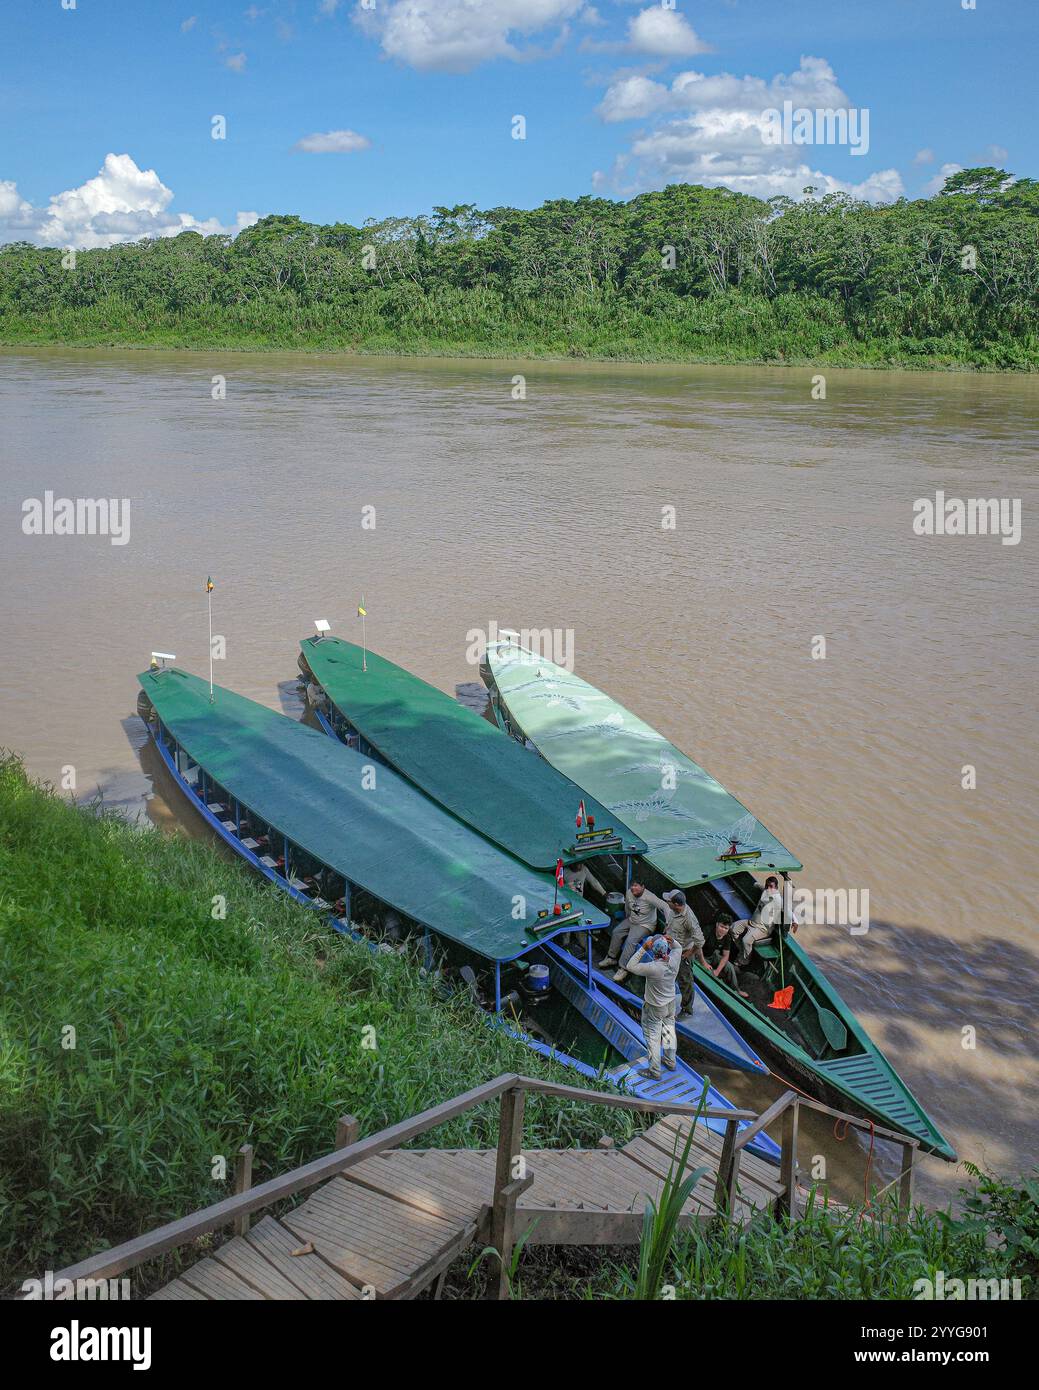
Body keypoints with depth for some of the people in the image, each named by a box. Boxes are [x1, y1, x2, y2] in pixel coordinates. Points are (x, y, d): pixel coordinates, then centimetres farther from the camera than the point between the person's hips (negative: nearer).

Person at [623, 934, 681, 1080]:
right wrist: (671, 940, -15)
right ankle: (670, 1062, 43)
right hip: (671, 1003, 6)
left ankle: (654, 1071, 20)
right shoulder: (674, 960, -18)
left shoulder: (653, 968, -36)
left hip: (655, 1008, -6)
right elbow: (678, 948, 5)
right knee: (669, 1032, 24)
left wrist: (643, 948, -31)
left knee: (653, 1038, 9)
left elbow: (631, 966, -27)